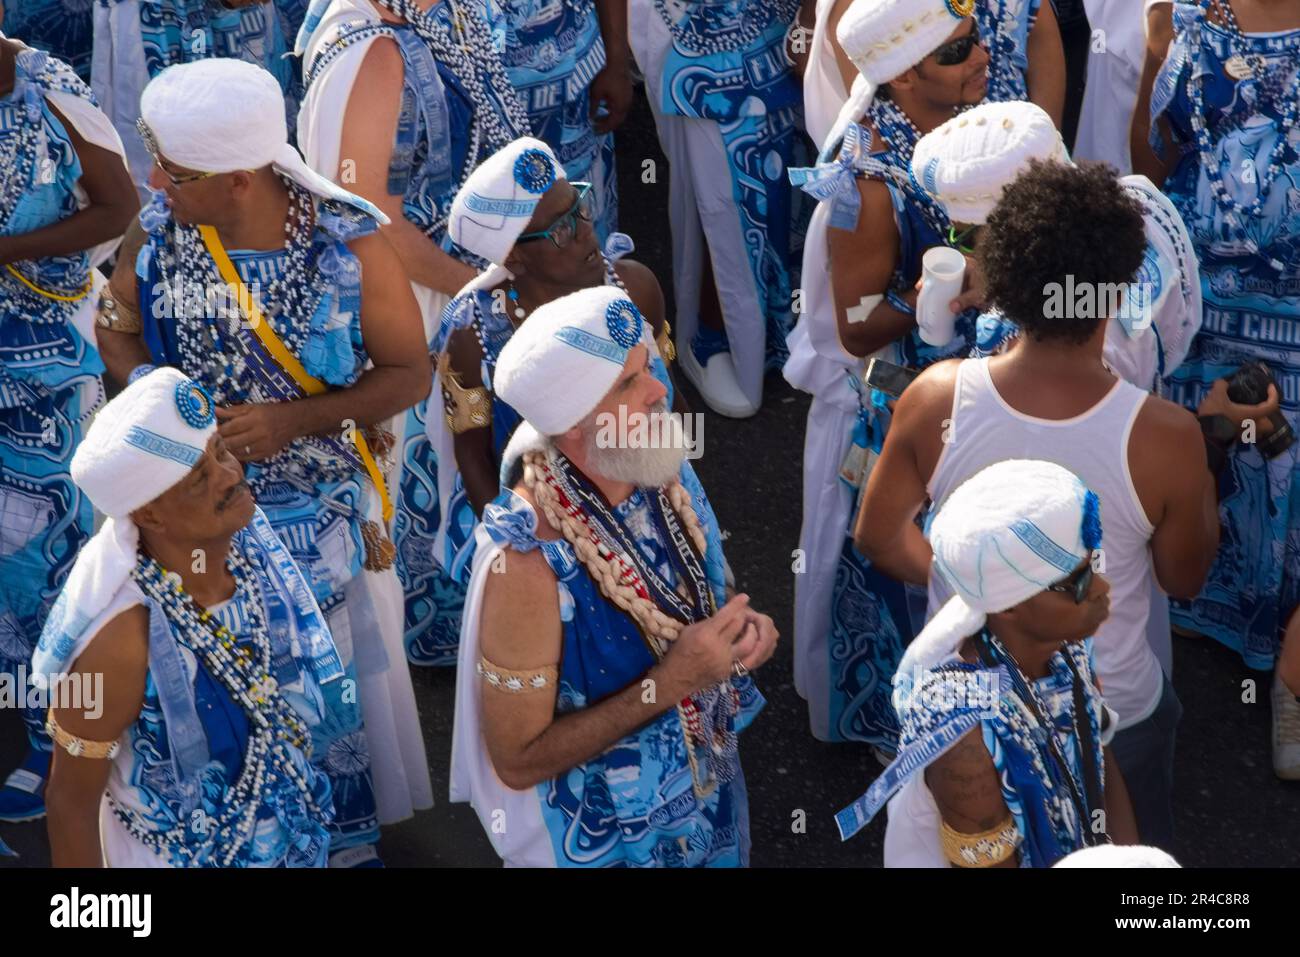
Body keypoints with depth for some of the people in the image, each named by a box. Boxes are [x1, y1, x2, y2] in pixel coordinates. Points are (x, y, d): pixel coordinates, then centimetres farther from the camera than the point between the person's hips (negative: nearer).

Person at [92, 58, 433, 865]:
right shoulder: (157, 235, -13)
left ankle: (350, 830, 37)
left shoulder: (350, 242, -22)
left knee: (340, 673, 13)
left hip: (326, 503, -2)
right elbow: (120, 334, 4)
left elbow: (410, 374, -12)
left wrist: (292, 419, -23)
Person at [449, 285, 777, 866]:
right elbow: (518, 760, -26)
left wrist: (733, 629, -14)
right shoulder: (528, 563, -33)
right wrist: (670, 681, -31)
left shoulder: (652, 475, -13)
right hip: (610, 837, -6)